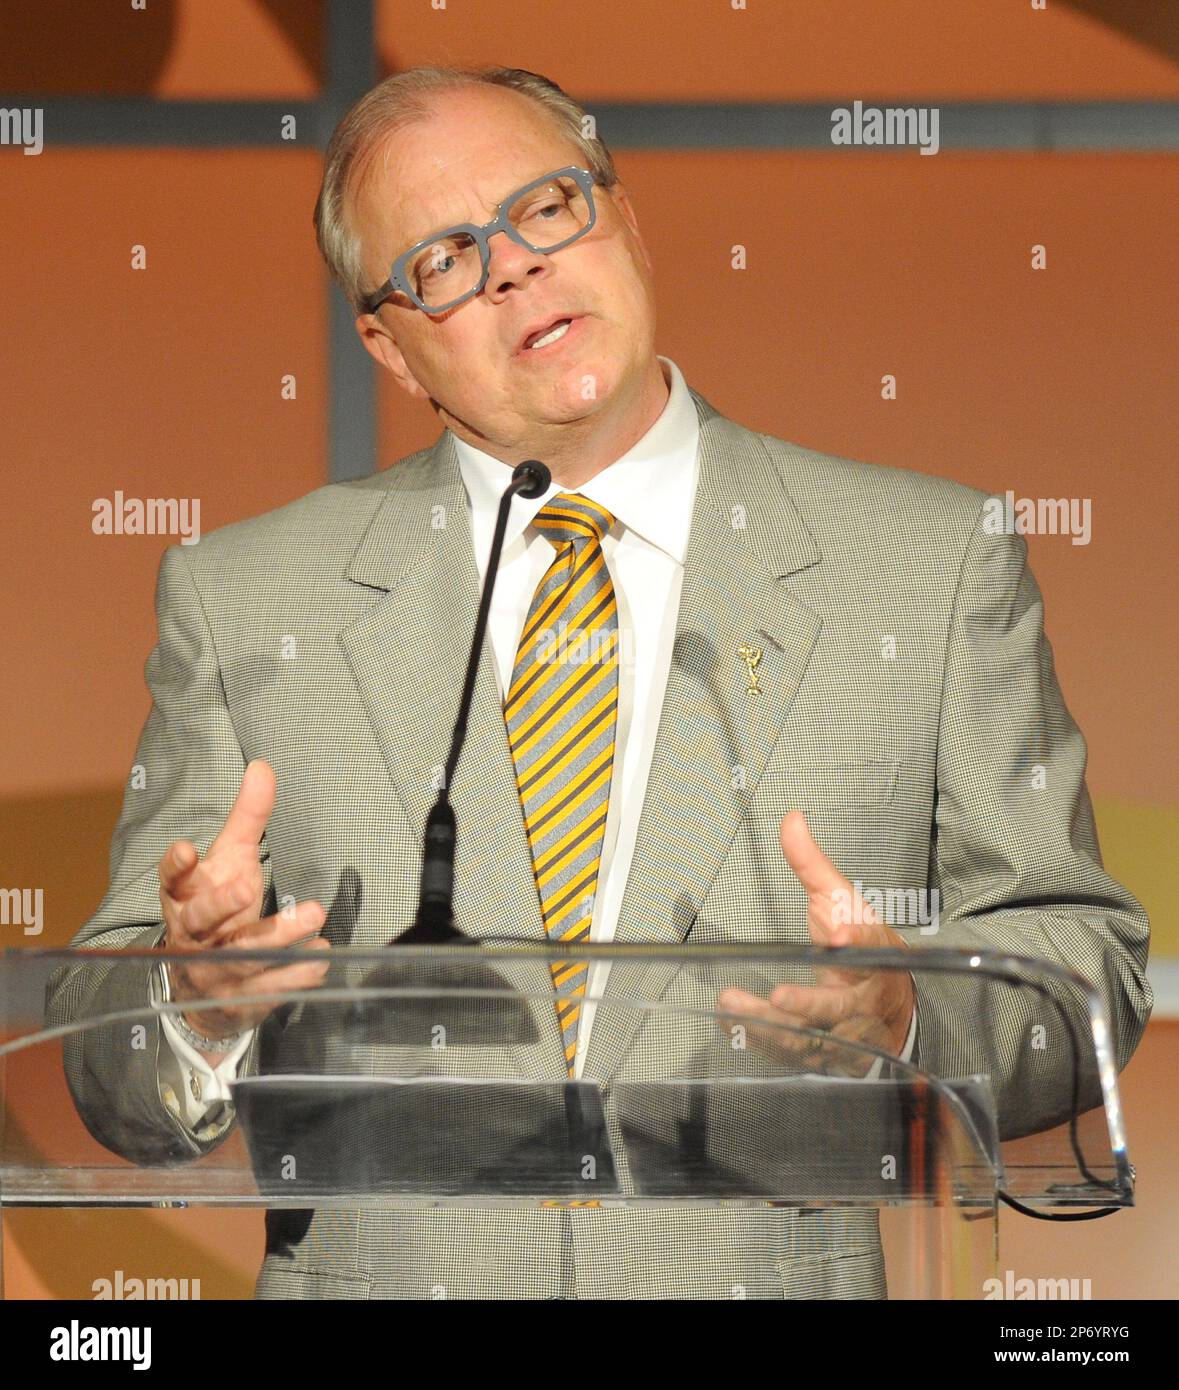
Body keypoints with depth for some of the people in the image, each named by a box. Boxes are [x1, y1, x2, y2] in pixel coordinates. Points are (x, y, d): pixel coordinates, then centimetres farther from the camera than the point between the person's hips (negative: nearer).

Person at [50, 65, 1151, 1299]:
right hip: (381, 1282, 1)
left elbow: (1086, 965, 7)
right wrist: (199, 1000, -14)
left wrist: (905, 1010, -12)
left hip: (767, 1280, 0)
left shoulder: (936, 565, 6)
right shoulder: (239, 603, 8)